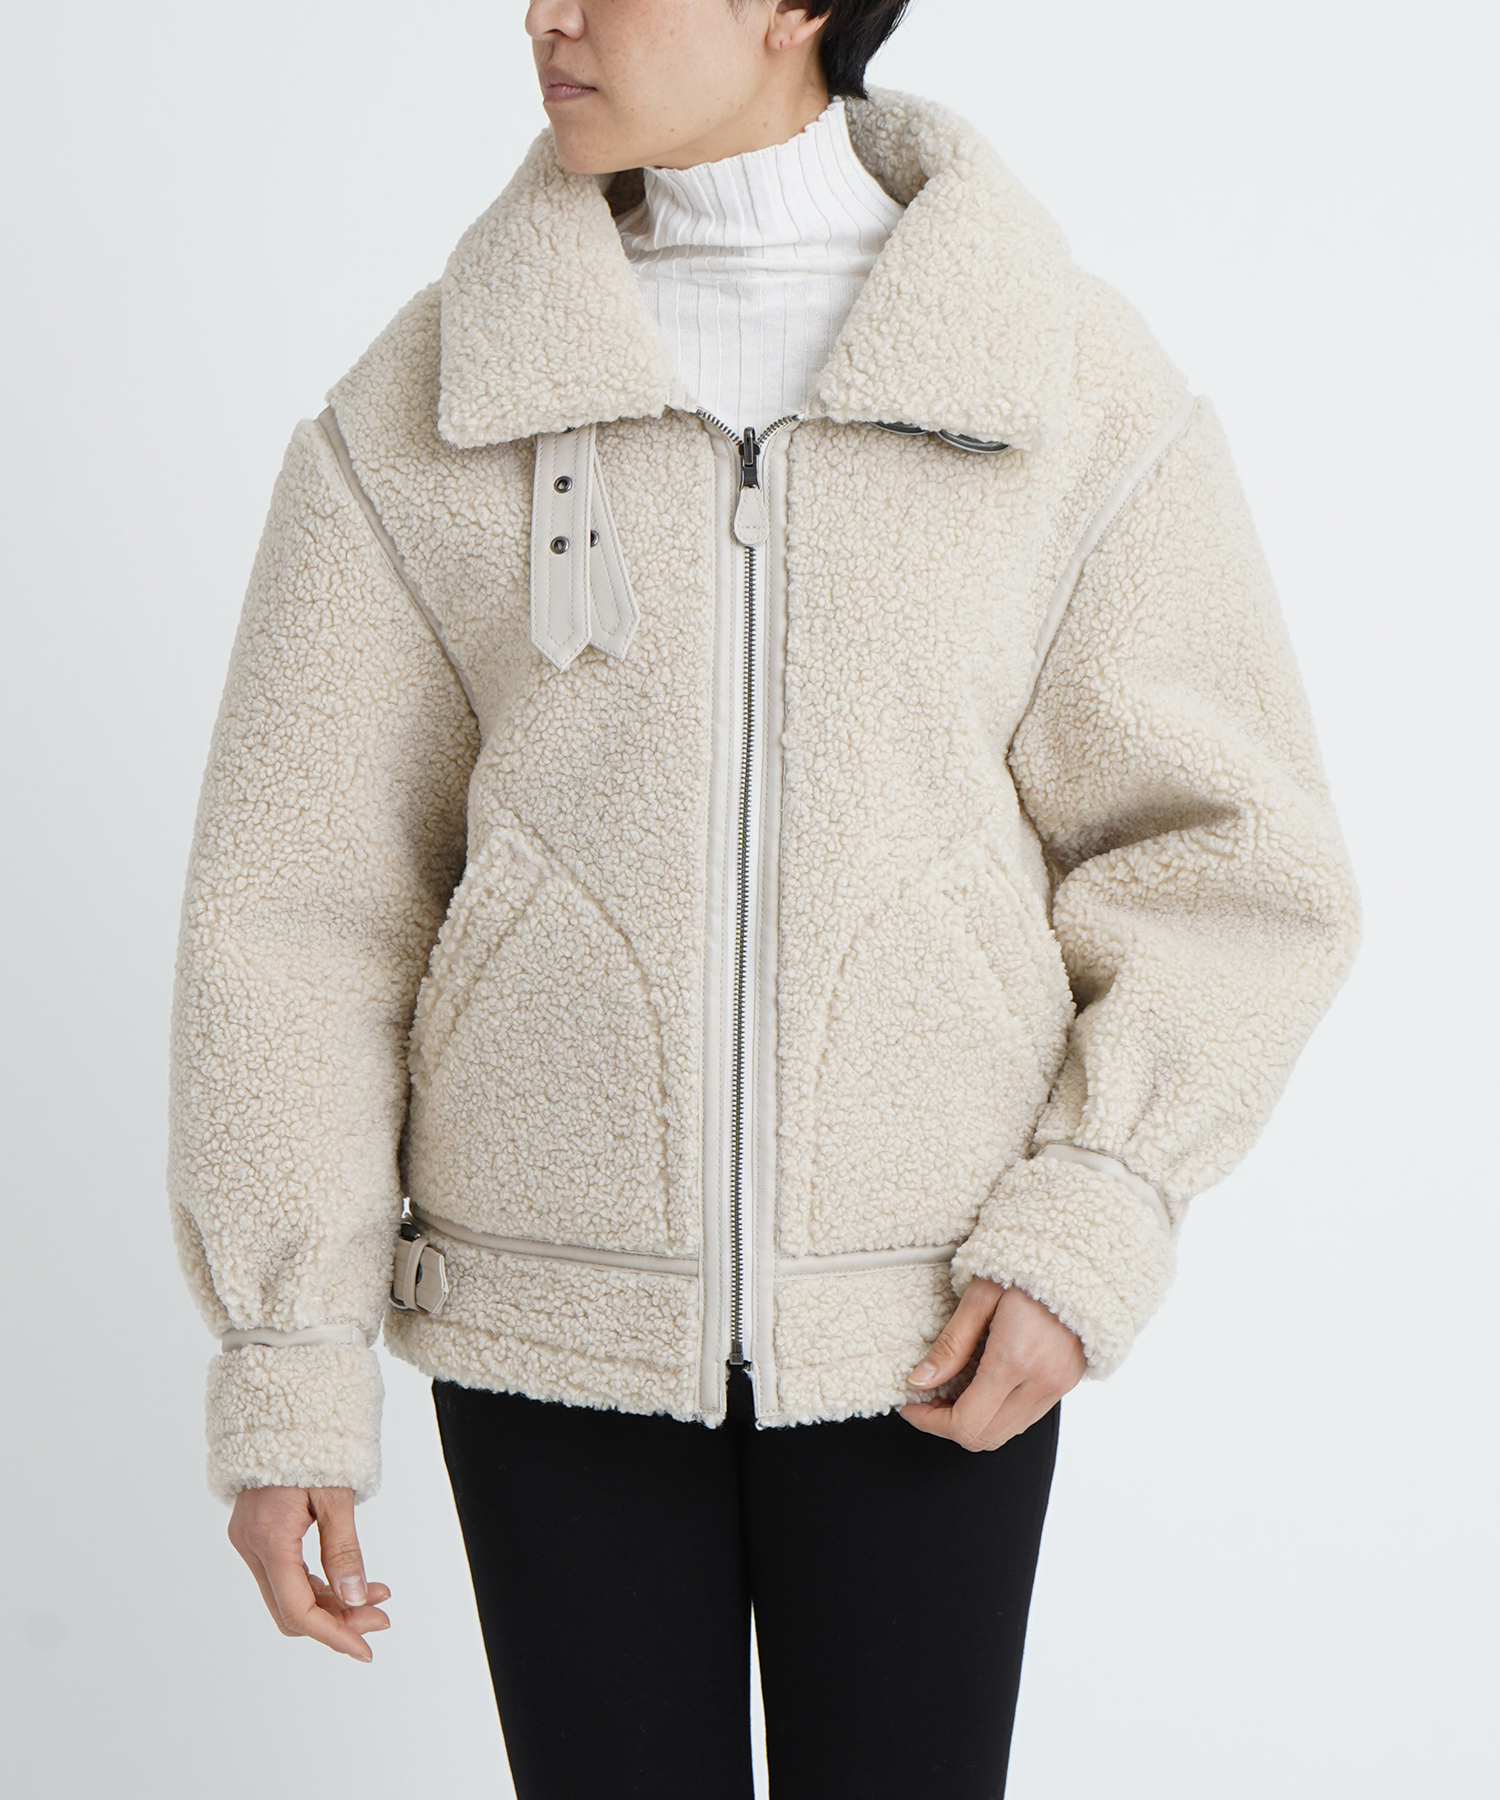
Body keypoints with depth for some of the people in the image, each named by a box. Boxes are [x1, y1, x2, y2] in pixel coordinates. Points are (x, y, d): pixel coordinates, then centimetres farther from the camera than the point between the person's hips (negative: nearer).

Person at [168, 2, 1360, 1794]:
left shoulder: (1075, 387, -4)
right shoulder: (428, 401, -4)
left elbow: (1223, 850, -1)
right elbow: (300, 899, -3)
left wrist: (1090, 1223, -13)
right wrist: (286, 1365, -6)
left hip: (925, 1326, 0)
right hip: (554, 1311, 1)